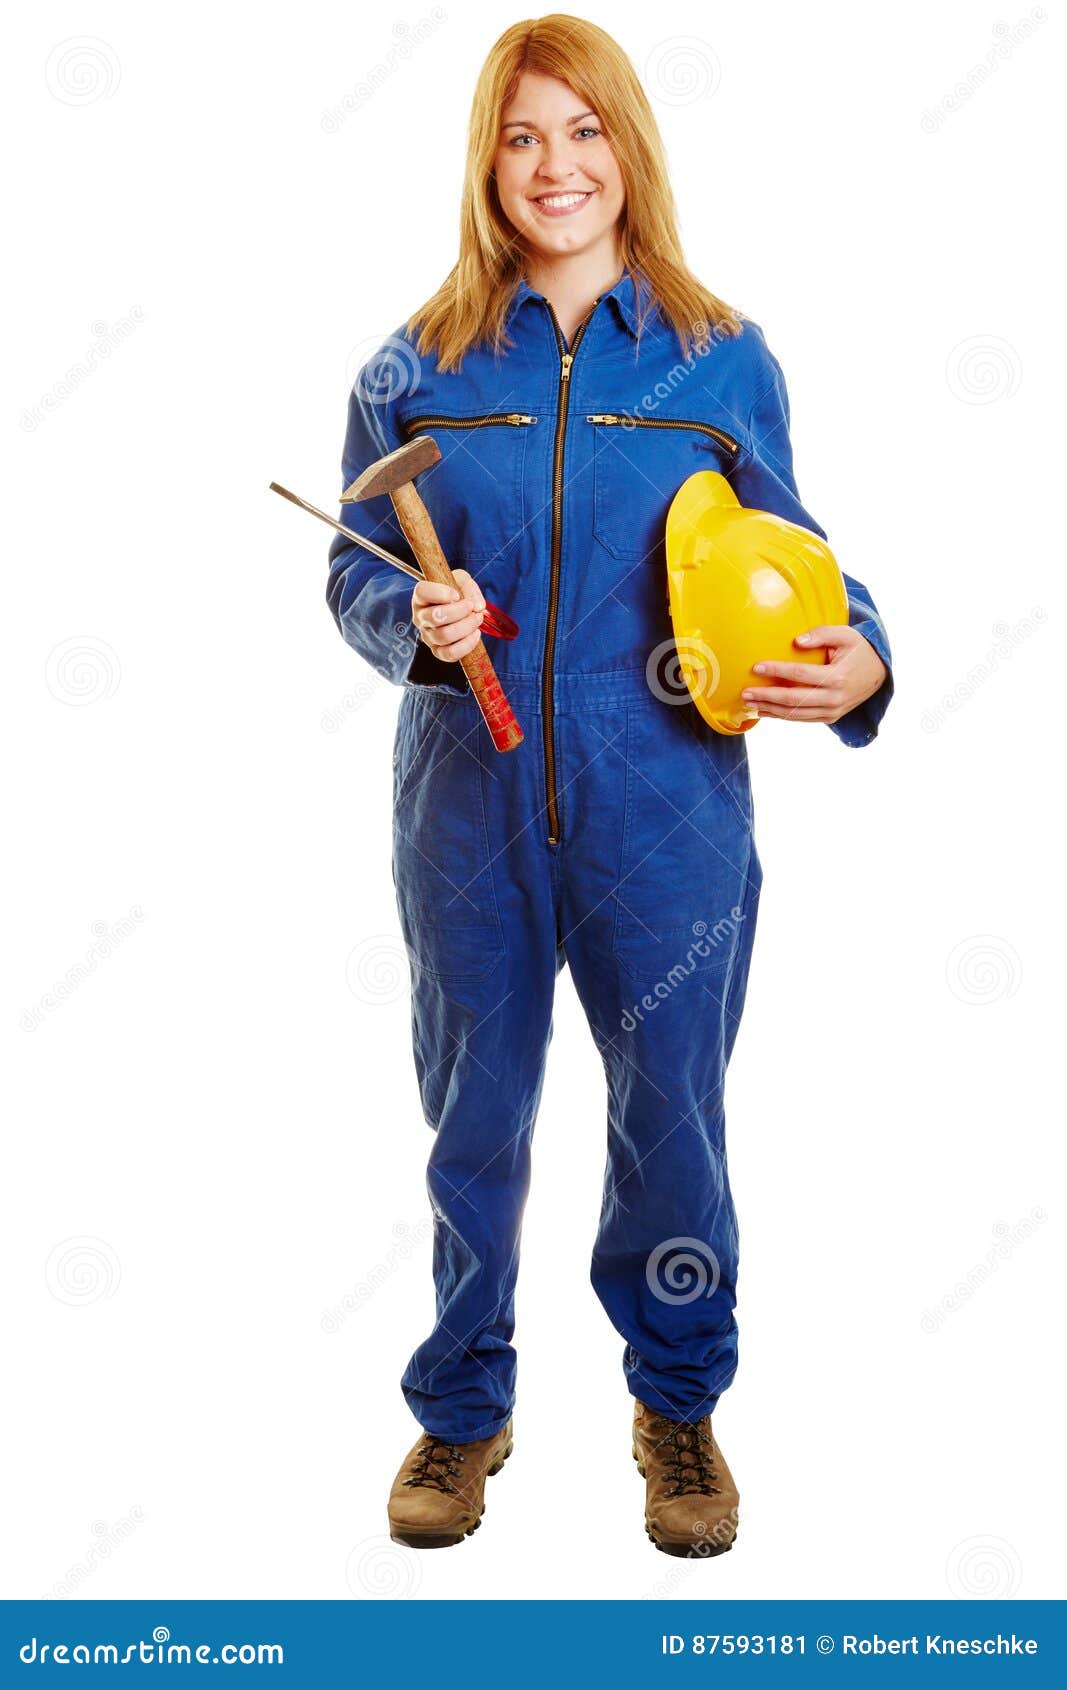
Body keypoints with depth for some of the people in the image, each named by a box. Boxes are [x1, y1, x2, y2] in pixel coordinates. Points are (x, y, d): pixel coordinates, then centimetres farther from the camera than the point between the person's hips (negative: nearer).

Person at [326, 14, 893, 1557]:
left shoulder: (723, 361, 2)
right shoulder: (418, 369, 2)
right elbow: (356, 575, 5)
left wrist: (858, 658, -13)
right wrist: (419, 622, -17)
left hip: (669, 812, 0)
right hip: (470, 810, 1)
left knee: (672, 1113, 12)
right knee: (475, 1121, 14)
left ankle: (678, 1401, 37)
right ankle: (464, 1408, 36)